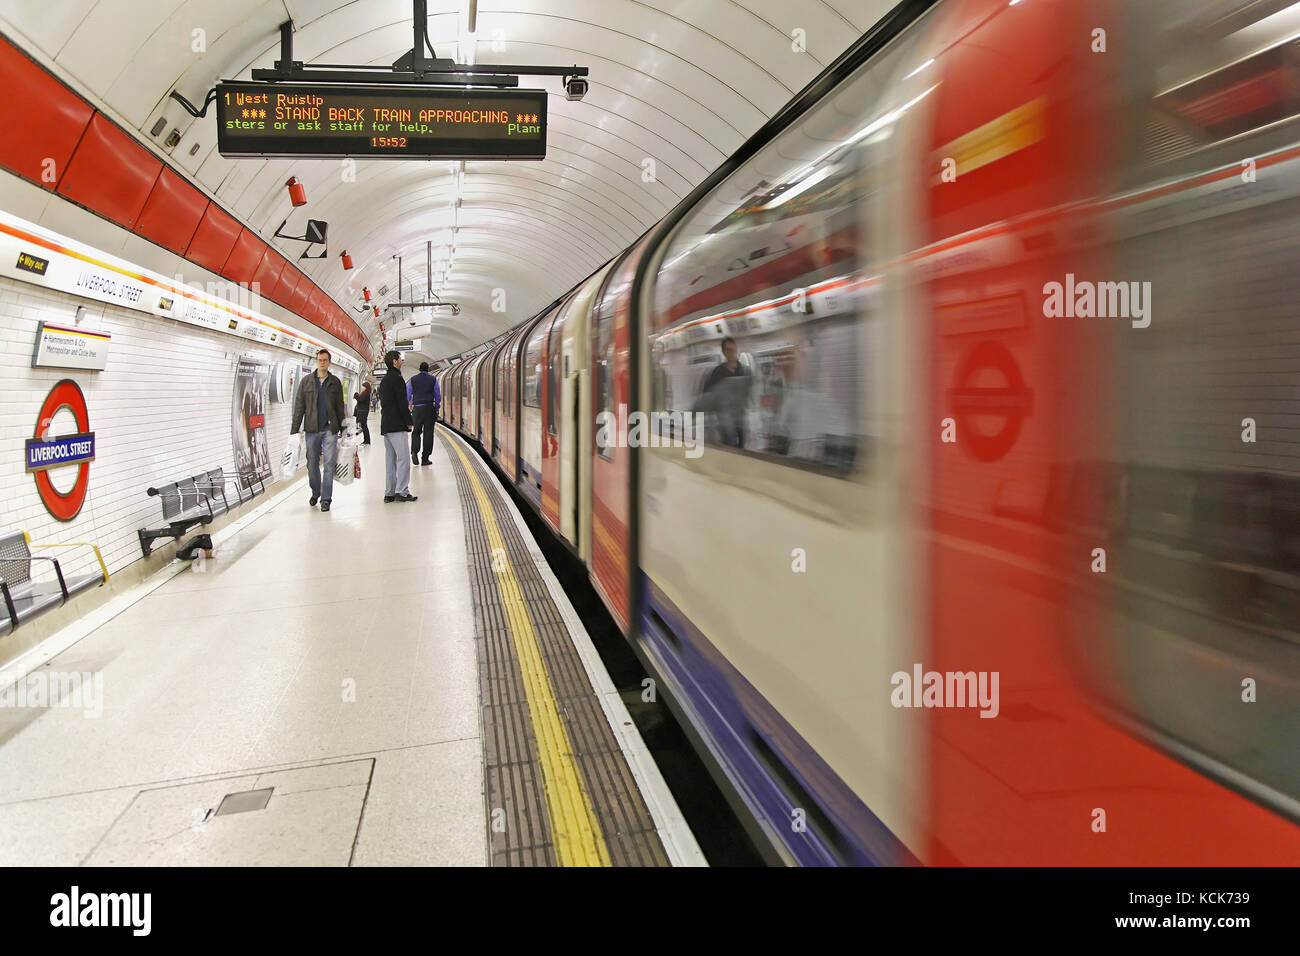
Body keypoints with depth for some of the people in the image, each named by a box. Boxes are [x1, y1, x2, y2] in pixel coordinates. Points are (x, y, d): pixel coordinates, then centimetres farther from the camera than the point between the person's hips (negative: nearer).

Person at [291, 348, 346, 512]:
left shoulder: (335, 382, 8)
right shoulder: (307, 381, 7)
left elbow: (340, 407, 12)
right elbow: (299, 407, 6)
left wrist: (342, 428, 8)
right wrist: (294, 430, 0)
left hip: (330, 429, -1)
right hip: (312, 429, 1)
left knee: (329, 464, -6)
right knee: (312, 464, 8)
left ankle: (326, 499, 0)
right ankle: (315, 493, 30)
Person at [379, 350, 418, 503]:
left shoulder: (384, 380, 19)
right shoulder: (397, 379, -11)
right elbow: (402, 403, -15)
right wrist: (409, 422, -7)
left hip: (385, 425, 9)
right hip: (397, 426, -9)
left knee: (390, 460, 10)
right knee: (403, 459, -7)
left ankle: (389, 492, 11)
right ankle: (402, 492, -8)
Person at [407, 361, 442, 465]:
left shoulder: (413, 379, 5)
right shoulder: (433, 380, 3)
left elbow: (407, 395, 5)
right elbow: (438, 396, 5)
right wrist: (436, 409, 14)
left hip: (417, 409, 1)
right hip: (429, 408, -1)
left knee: (416, 432, 11)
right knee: (428, 433, 3)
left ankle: (414, 451, -15)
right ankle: (425, 458, 3)